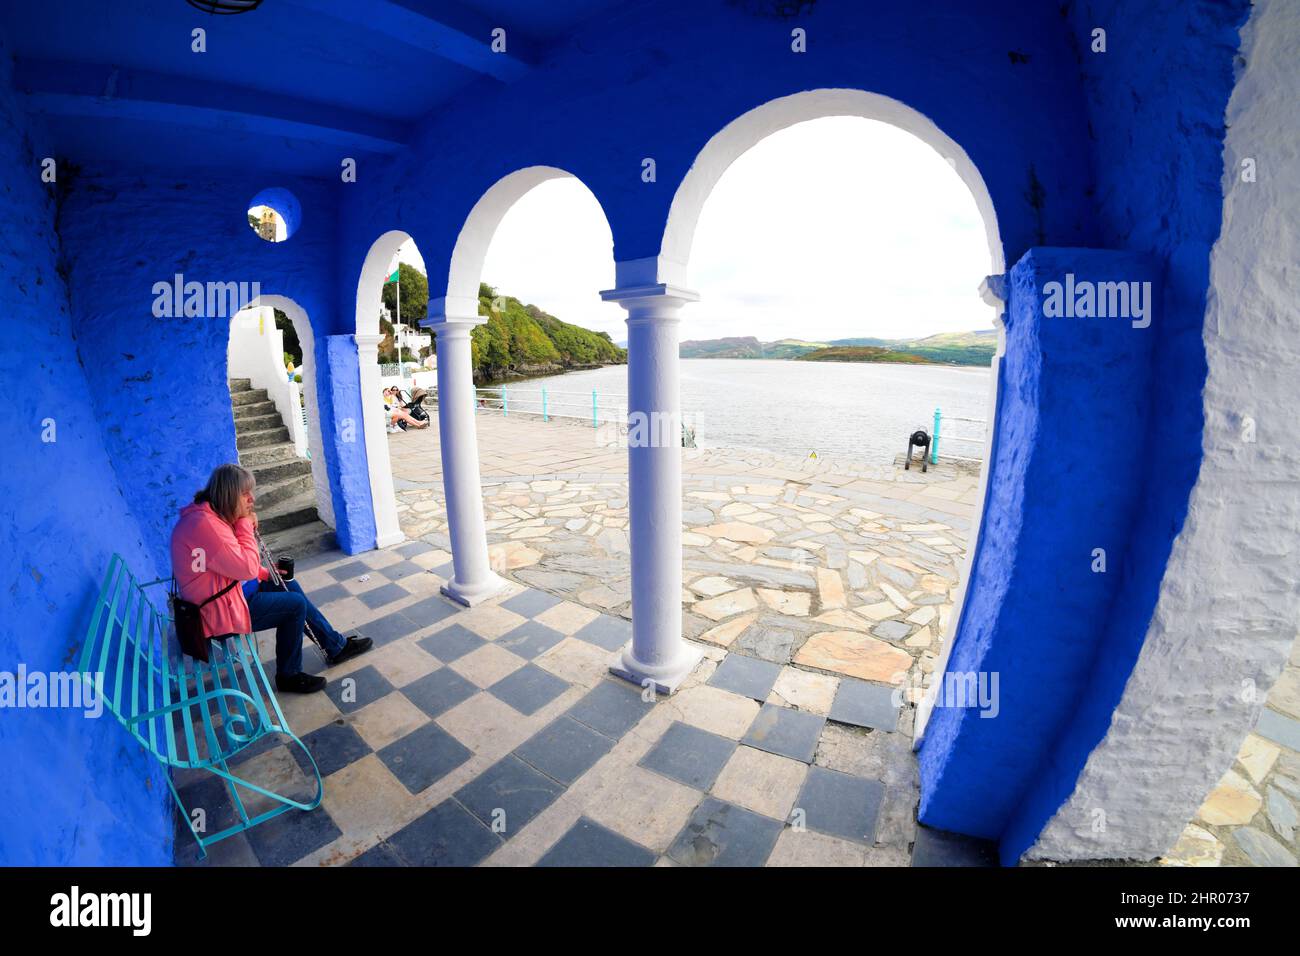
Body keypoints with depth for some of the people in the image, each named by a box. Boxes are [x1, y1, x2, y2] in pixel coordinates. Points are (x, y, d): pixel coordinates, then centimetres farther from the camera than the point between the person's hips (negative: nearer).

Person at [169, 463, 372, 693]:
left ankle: (336, 646, 21)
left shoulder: (213, 516, 6)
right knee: (295, 604, -7)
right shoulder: (203, 524, -28)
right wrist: (245, 526, -19)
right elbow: (246, 569, -28)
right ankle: (289, 675, 12)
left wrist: (266, 573, 5)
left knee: (290, 585, 13)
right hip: (218, 613, -11)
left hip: (226, 593, 11)